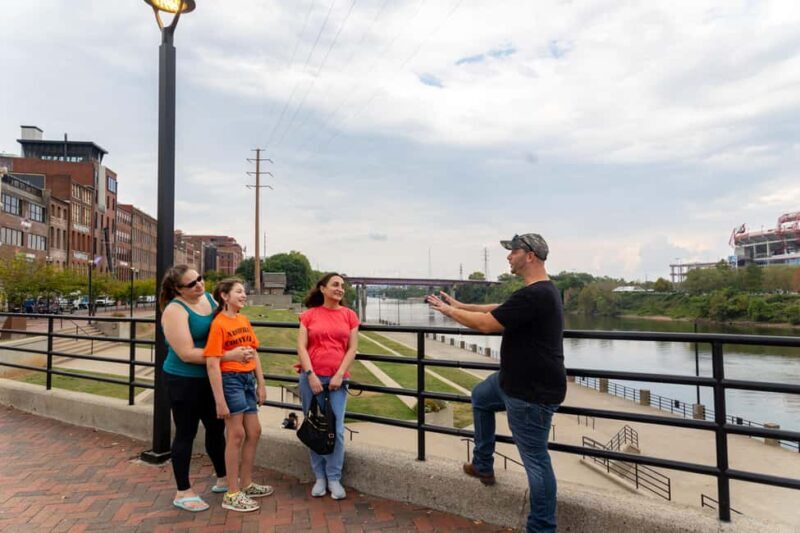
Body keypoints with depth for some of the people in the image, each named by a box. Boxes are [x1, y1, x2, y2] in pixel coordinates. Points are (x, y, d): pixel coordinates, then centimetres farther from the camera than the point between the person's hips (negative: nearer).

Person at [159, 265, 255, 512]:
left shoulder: (209, 298, 2)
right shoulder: (175, 310, -20)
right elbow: (186, 353, -25)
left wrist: (242, 349, -4)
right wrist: (229, 355, -28)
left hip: (209, 378, 7)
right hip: (183, 380, -7)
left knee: (216, 427, 17)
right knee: (186, 433, 6)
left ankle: (223, 478, 36)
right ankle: (183, 493, 23)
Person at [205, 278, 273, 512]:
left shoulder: (244, 320, 10)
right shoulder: (218, 323, -13)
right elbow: (212, 364, -17)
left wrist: (261, 385, 11)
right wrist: (220, 401, -19)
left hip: (247, 379, 8)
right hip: (230, 379, -8)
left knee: (254, 432, 14)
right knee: (237, 435, 0)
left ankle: (246, 484, 31)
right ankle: (232, 495, 15)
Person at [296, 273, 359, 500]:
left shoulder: (349, 315, 6)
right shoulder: (309, 315, 4)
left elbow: (352, 349, 2)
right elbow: (301, 347, -2)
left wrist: (339, 375, -6)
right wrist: (311, 375, -11)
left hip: (337, 379, 0)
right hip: (311, 377, 0)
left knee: (337, 430, -2)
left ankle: (334, 478, 11)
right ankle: (320, 477, 18)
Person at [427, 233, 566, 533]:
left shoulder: (534, 295, -27)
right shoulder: (541, 291, 8)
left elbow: (486, 324, -24)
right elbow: (499, 309, 19)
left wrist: (448, 310, -9)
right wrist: (461, 306, 18)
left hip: (532, 392, -11)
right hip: (516, 380, 11)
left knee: (535, 459, 0)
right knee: (480, 397, 29)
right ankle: (483, 466, 39)